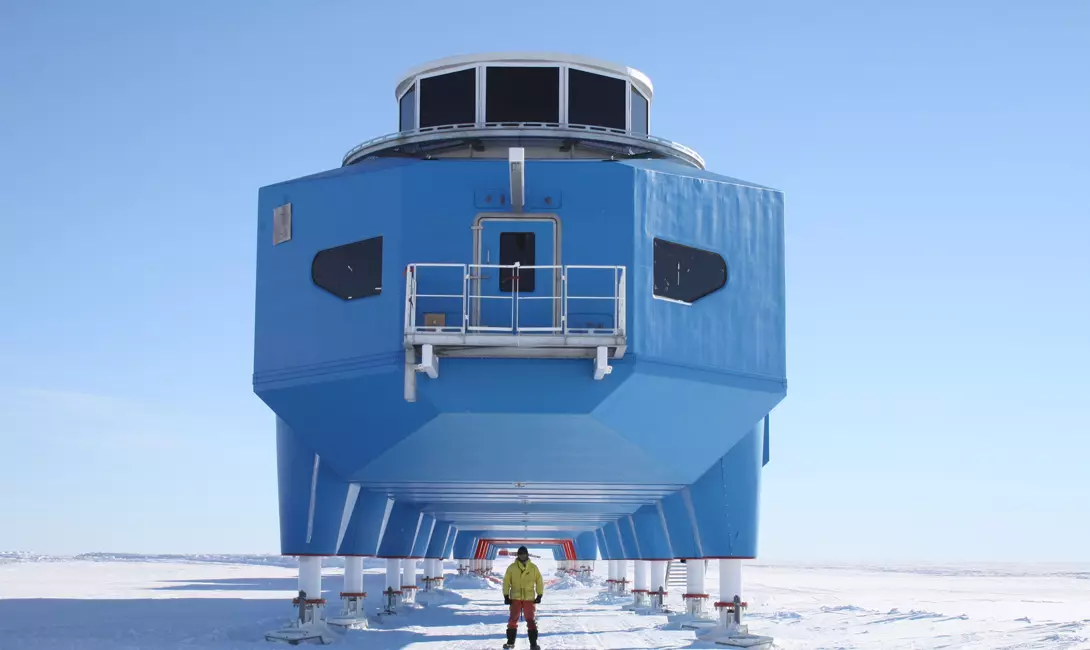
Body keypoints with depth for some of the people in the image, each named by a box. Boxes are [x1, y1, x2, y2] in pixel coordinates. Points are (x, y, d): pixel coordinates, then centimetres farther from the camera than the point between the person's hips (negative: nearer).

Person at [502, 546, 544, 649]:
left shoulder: (533, 567, 2)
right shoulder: (512, 568, 1)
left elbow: (539, 581, 8)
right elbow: (506, 582, 4)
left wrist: (539, 595, 3)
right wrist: (506, 596, -1)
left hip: (529, 598, 0)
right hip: (515, 598, 0)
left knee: (531, 620, -3)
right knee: (513, 620, 4)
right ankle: (510, 642, 16)